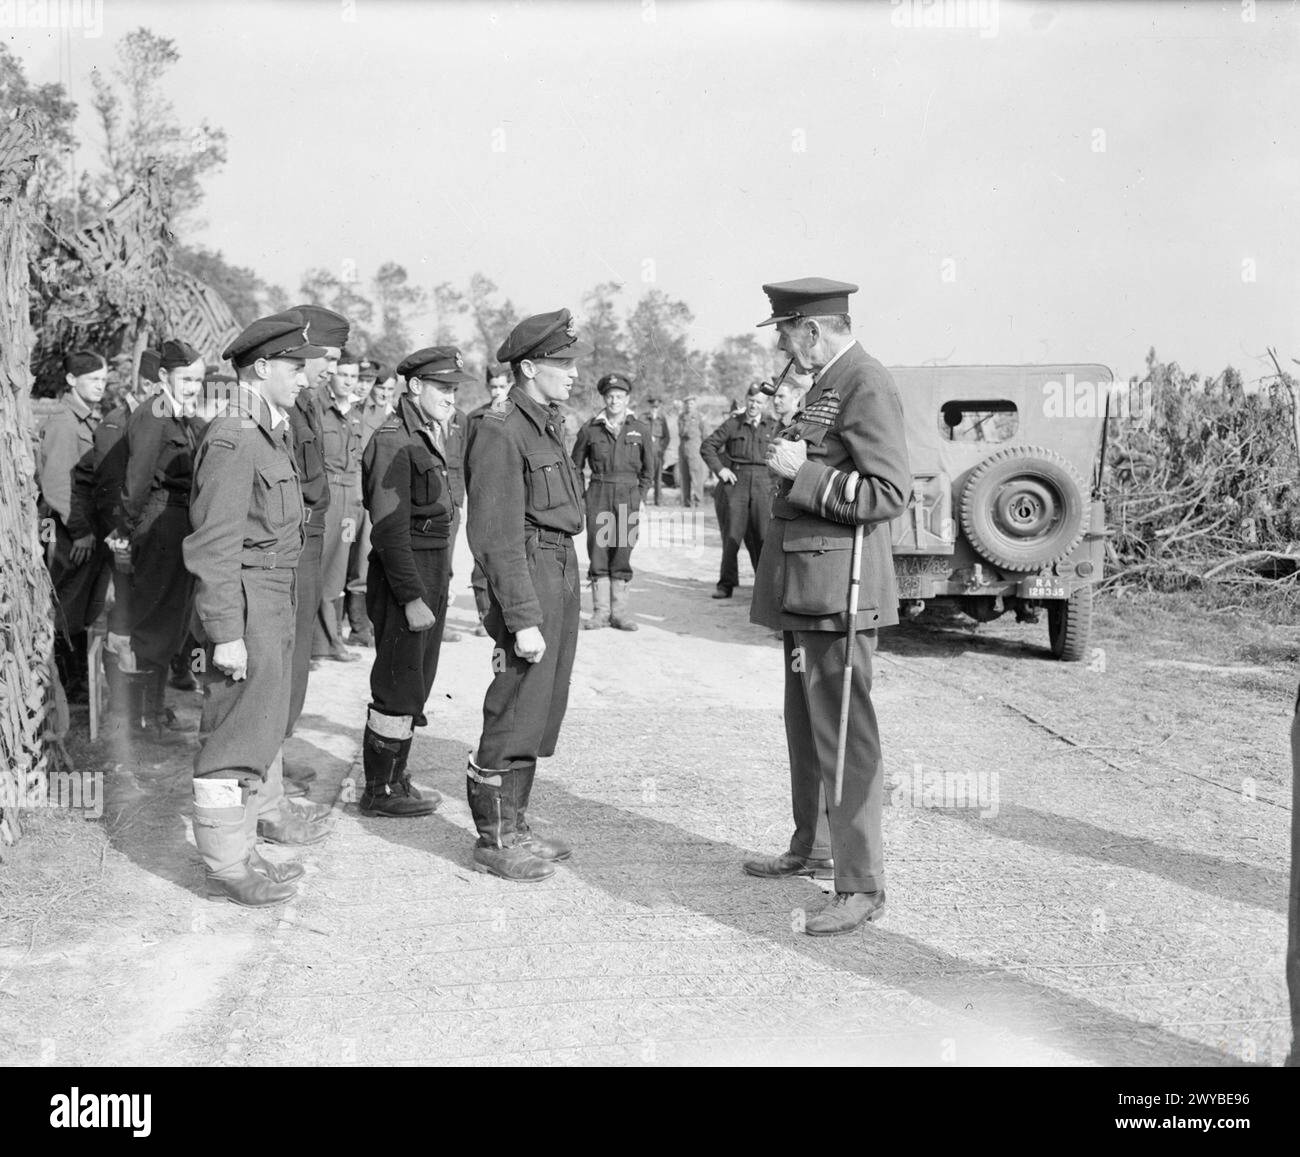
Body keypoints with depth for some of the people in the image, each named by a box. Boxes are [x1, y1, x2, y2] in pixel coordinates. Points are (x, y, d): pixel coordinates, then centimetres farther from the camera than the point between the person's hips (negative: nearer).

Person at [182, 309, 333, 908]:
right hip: (245, 595, -10)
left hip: (275, 594, 10)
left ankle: (264, 810, 44)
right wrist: (226, 633, -24)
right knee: (239, 726, -5)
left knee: (268, 709, 25)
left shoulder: (271, 432, 11)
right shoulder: (233, 439, -20)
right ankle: (226, 863, 3)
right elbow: (212, 545, -23)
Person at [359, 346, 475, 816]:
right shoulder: (393, 442, -15)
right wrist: (411, 597, -22)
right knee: (397, 687, -3)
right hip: (405, 577, -9)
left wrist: (440, 582, 15)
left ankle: (396, 778, 26)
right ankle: (378, 790, 8)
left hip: (433, 576, 10)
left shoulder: (433, 437, 14)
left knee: (416, 685, 15)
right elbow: (389, 528, -20)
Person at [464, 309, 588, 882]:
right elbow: (497, 536, -19)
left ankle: (514, 825, 26)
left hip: (562, 574, 9)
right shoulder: (499, 431, -14)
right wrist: (523, 617, -21)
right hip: (527, 579, -9)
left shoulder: (548, 425, 14)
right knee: (516, 714, -3)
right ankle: (493, 839, 9)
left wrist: (565, 590, 17)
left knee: (543, 711, 14)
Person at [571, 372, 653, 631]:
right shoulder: (590, 429, 3)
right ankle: (600, 611, 4)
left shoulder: (640, 429, 4)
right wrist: (580, 496, 6)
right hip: (598, 494, 0)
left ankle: (619, 611, 6)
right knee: (598, 550, -2)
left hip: (628, 495, 0)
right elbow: (575, 466, 12)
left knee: (622, 552, 0)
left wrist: (639, 494, 7)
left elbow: (648, 467, 14)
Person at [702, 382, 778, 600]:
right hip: (735, 483, -1)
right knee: (732, 535, -3)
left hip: (762, 484, 1)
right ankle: (726, 584, 3)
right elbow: (707, 447, 6)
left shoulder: (772, 427, 10)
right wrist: (719, 469, -4)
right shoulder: (732, 424, 5)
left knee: (762, 536, -1)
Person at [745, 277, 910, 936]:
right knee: (805, 725, 19)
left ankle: (861, 886, 1)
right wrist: (788, 460, 15)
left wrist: (802, 471, -19)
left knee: (843, 735, -6)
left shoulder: (867, 386, -13)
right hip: (802, 588, 10)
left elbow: (889, 493, -21)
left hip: (837, 590, -10)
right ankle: (812, 848, 34)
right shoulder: (826, 386, 17)